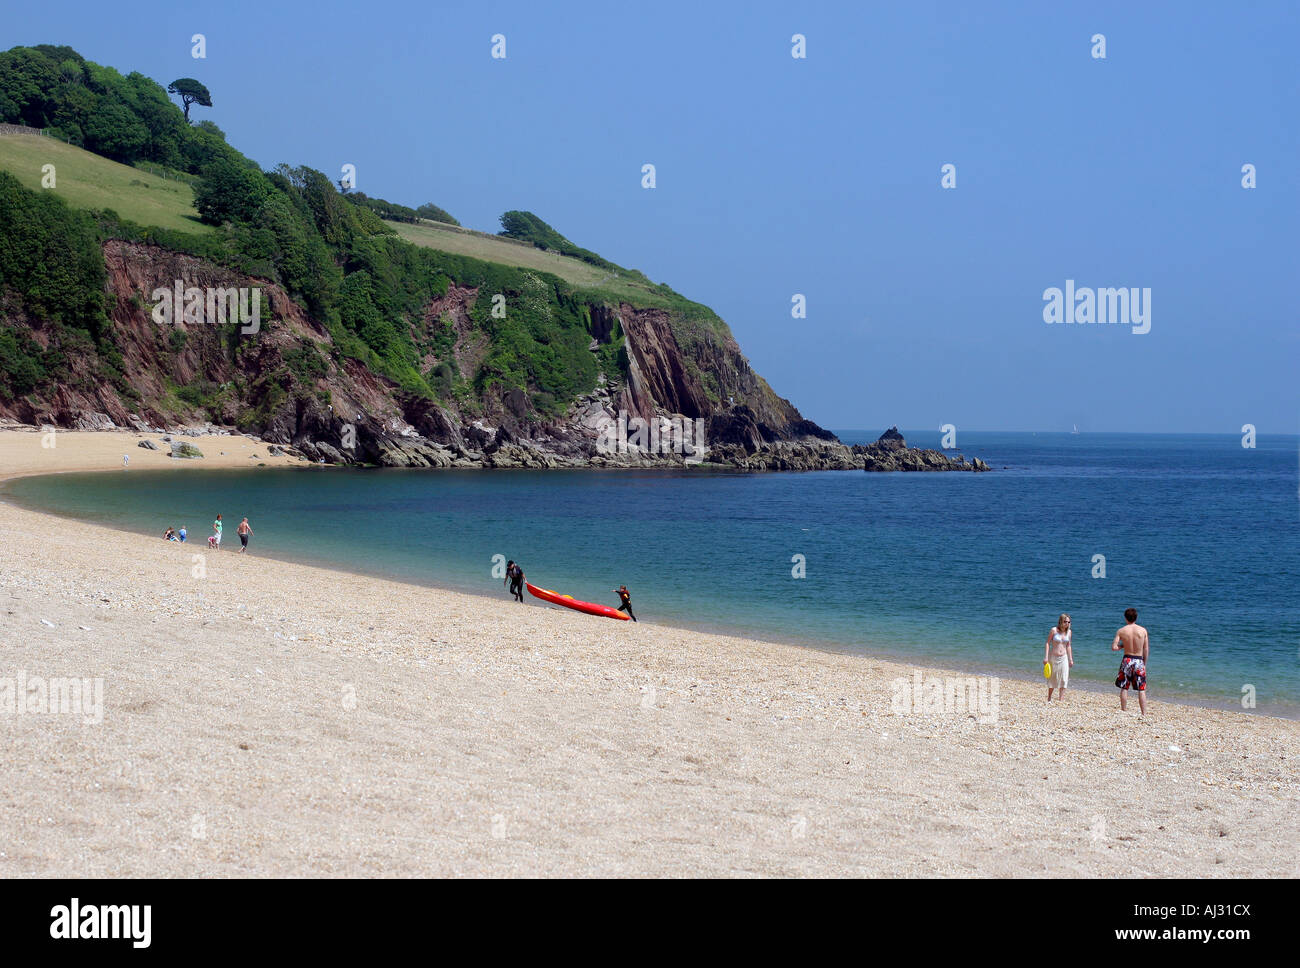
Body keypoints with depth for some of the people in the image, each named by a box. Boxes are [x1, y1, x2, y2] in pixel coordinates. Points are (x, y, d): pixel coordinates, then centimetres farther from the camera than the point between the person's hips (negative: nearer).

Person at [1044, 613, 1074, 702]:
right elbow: (1047, 643, -7)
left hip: (1064, 658, 3)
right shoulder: (1054, 630, -10)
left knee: (1064, 679, -5)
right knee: (1052, 678, 9)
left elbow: (1068, 646, 11)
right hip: (1053, 657, -3)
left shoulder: (1069, 632, 2)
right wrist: (1046, 657, -13)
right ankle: (1049, 699, 25)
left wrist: (1070, 659, 9)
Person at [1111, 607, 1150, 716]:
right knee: (1141, 689, 3)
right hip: (1139, 661, 0)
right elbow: (1146, 650, 2)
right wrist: (1144, 664, 12)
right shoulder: (1143, 630, -1)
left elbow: (1113, 648, -8)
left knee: (1124, 688, 10)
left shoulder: (1121, 631, -3)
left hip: (1127, 660, 0)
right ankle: (1144, 714, 0)